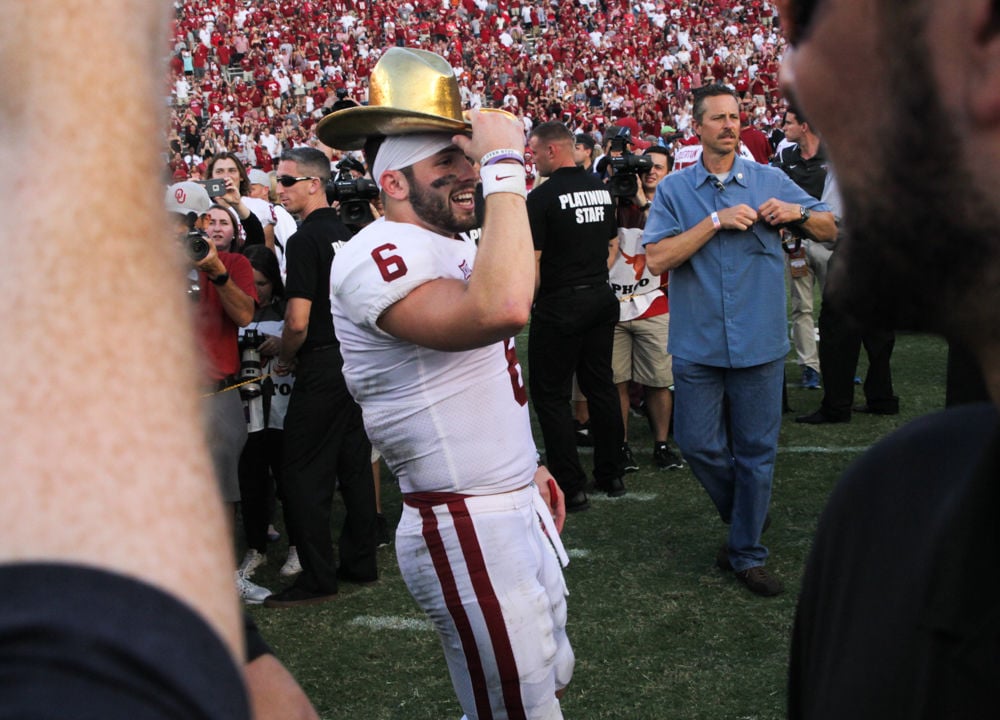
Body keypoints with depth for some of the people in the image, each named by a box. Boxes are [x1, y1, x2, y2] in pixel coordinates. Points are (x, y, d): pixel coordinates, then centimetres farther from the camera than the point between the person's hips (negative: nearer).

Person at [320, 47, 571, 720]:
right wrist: (505, 166, -33)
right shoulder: (376, 257, -22)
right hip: (467, 531, -10)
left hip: (520, 505, 10)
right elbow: (500, 308, -41)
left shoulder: (458, 247, 13)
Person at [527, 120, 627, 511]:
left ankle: (571, 487, 2)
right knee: (600, 384, 15)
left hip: (560, 305, -7)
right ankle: (611, 475, 23)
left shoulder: (542, 197, -15)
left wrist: (531, 300, -2)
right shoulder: (601, 188, 7)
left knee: (550, 394, 2)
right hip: (602, 299, 7)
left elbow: (532, 262, -17)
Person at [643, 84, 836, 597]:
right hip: (698, 344, 0)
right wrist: (715, 222, -17)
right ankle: (742, 517, 33)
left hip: (760, 342, 1)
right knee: (698, 443, 5)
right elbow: (656, 258, -12)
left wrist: (797, 213, -10)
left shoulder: (770, 181, 5)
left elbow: (830, 229, 11)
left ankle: (747, 552, 20)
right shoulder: (673, 190, 0)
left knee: (756, 451, 6)